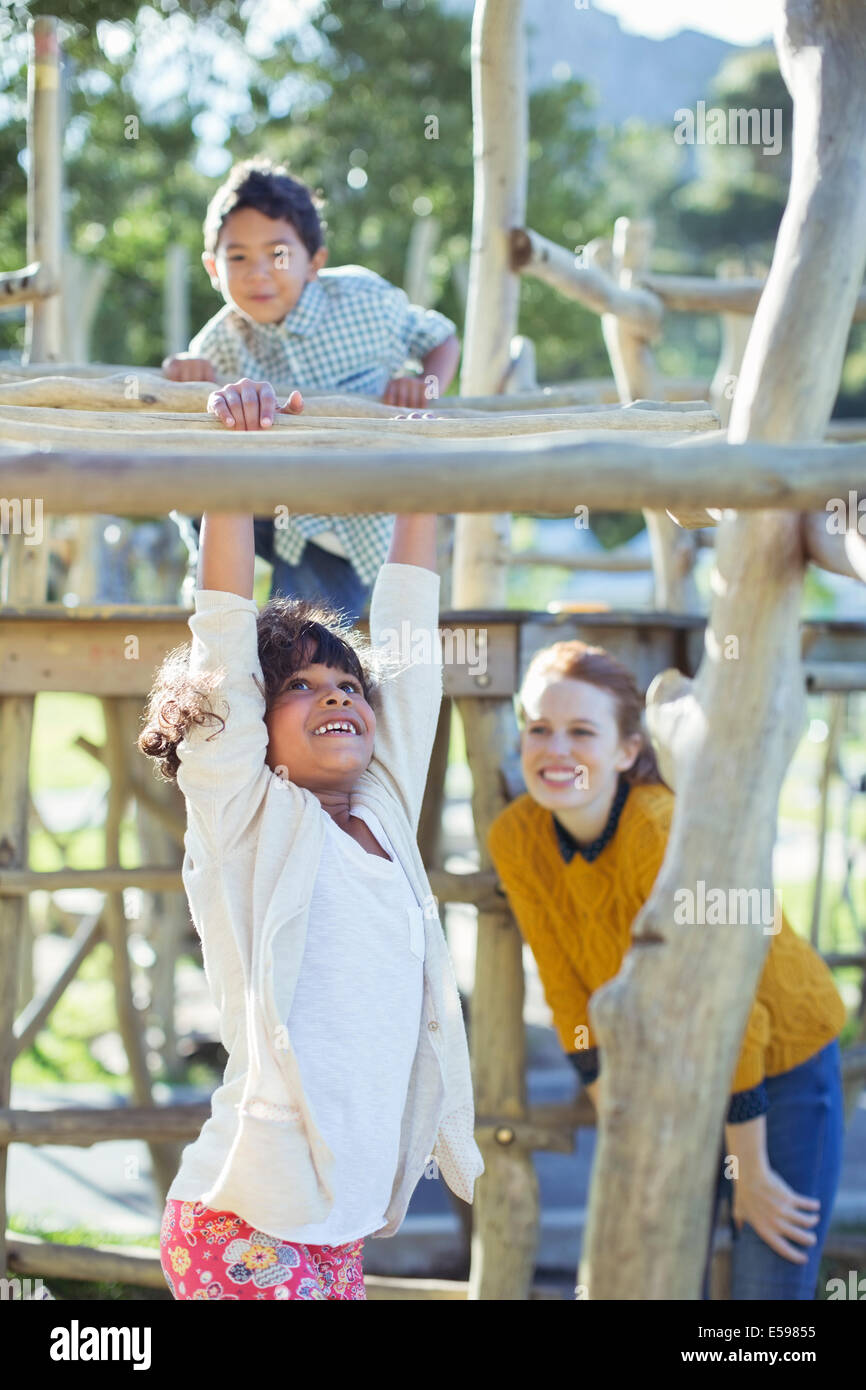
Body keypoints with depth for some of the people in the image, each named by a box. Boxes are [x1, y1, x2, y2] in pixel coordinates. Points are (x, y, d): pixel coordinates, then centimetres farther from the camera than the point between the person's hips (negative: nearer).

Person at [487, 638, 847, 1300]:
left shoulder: (666, 833, -31)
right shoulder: (516, 840, -14)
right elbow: (572, 997, -4)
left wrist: (751, 1173, -16)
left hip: (781, 1065, -5)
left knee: (768, 1287, -3)